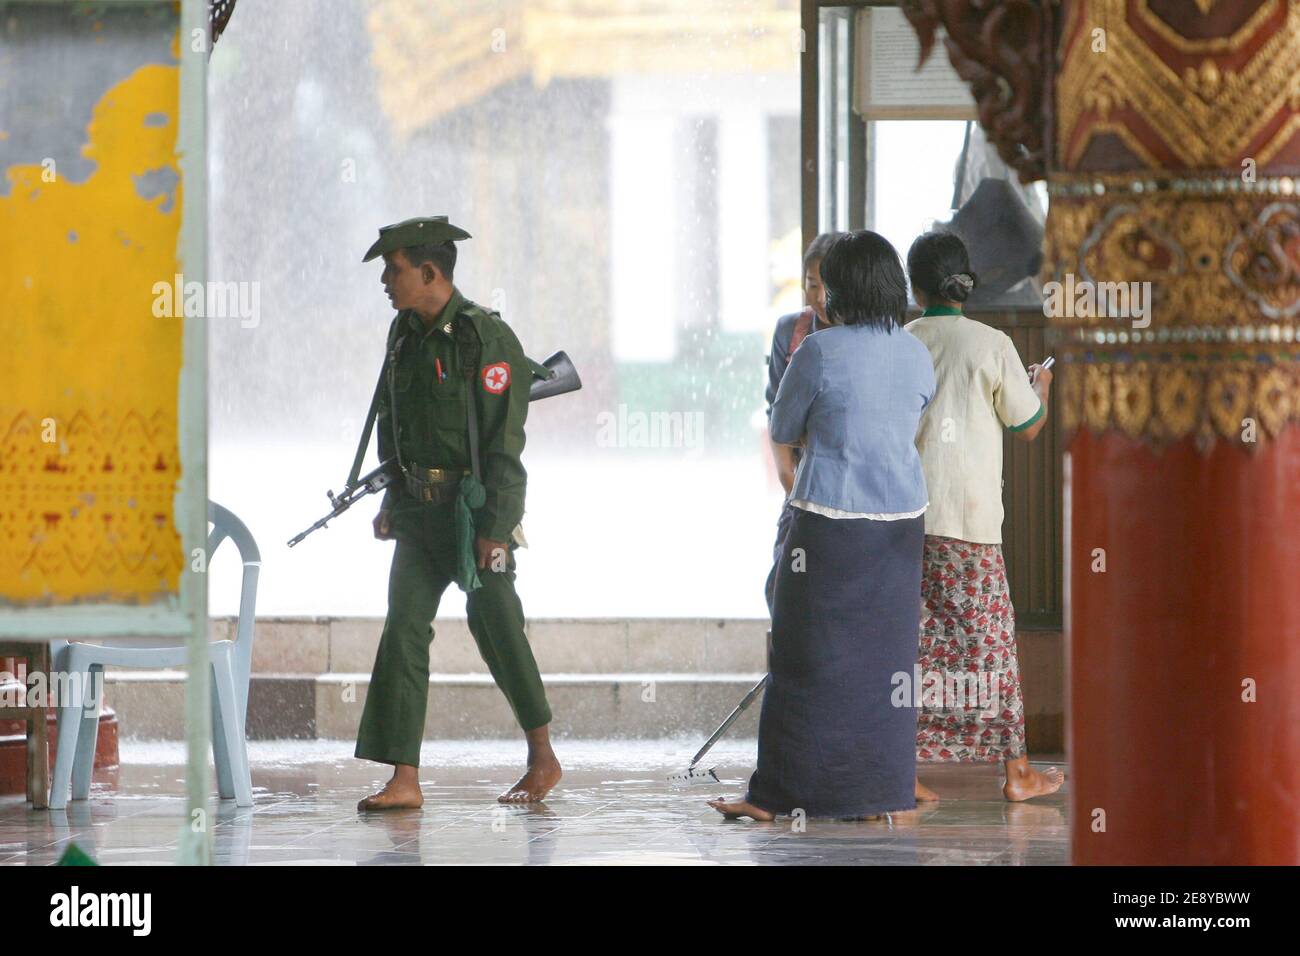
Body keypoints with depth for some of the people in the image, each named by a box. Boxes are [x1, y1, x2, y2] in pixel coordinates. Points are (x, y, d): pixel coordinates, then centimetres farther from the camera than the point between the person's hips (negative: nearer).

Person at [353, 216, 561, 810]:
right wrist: (391, 503, 16)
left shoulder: (487, 338, -14)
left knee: (497, 630, 3)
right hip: (420, 514, 7)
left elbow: (505, 442, -16)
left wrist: (494, 527, -19)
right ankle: (404, 779, -8)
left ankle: (543, 759, 22)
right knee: (404, 630, -5)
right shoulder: (405, 334, 9)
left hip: (476, 511, -7)